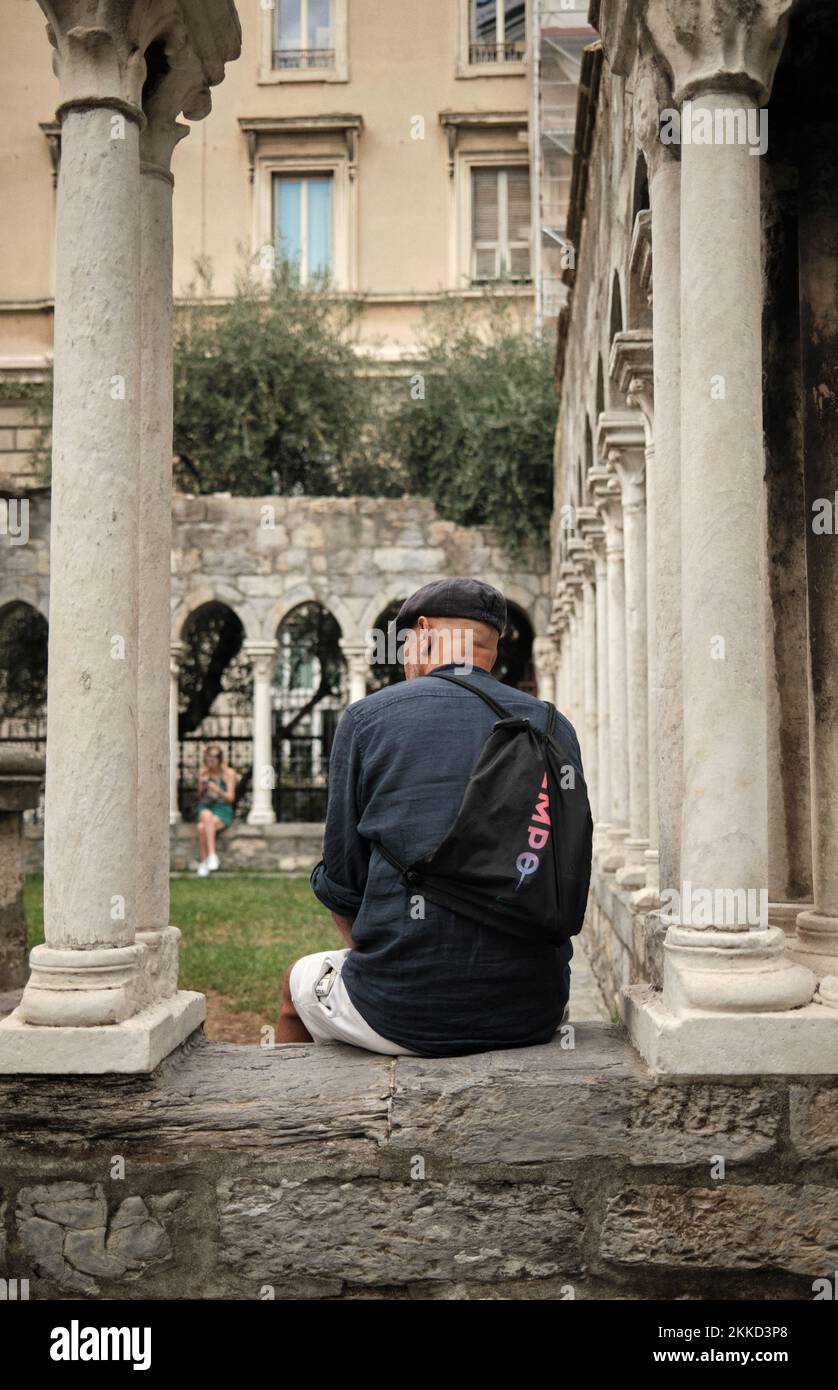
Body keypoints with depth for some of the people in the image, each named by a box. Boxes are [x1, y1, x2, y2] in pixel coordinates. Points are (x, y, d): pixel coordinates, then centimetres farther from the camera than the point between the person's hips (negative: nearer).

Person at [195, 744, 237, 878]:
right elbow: (200, 797, 14)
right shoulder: (203, 773, 9)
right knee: (206, 816, -35)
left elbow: (230, 797, -4)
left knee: (203, 827, -33)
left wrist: (217, 789, -20)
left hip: (223, 811, -3)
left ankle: (203, 863, -29)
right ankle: (211, 855, -35)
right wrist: (202, 785, -6)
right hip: (206, 807, 3)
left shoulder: (229, 773, 0)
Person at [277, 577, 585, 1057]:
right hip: (533, 1016, 3)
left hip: (405, 1014, -3)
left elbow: (341, 881, 3)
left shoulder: (368, 717, -3)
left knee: (298, 984, 29)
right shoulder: (555, 727, 5)